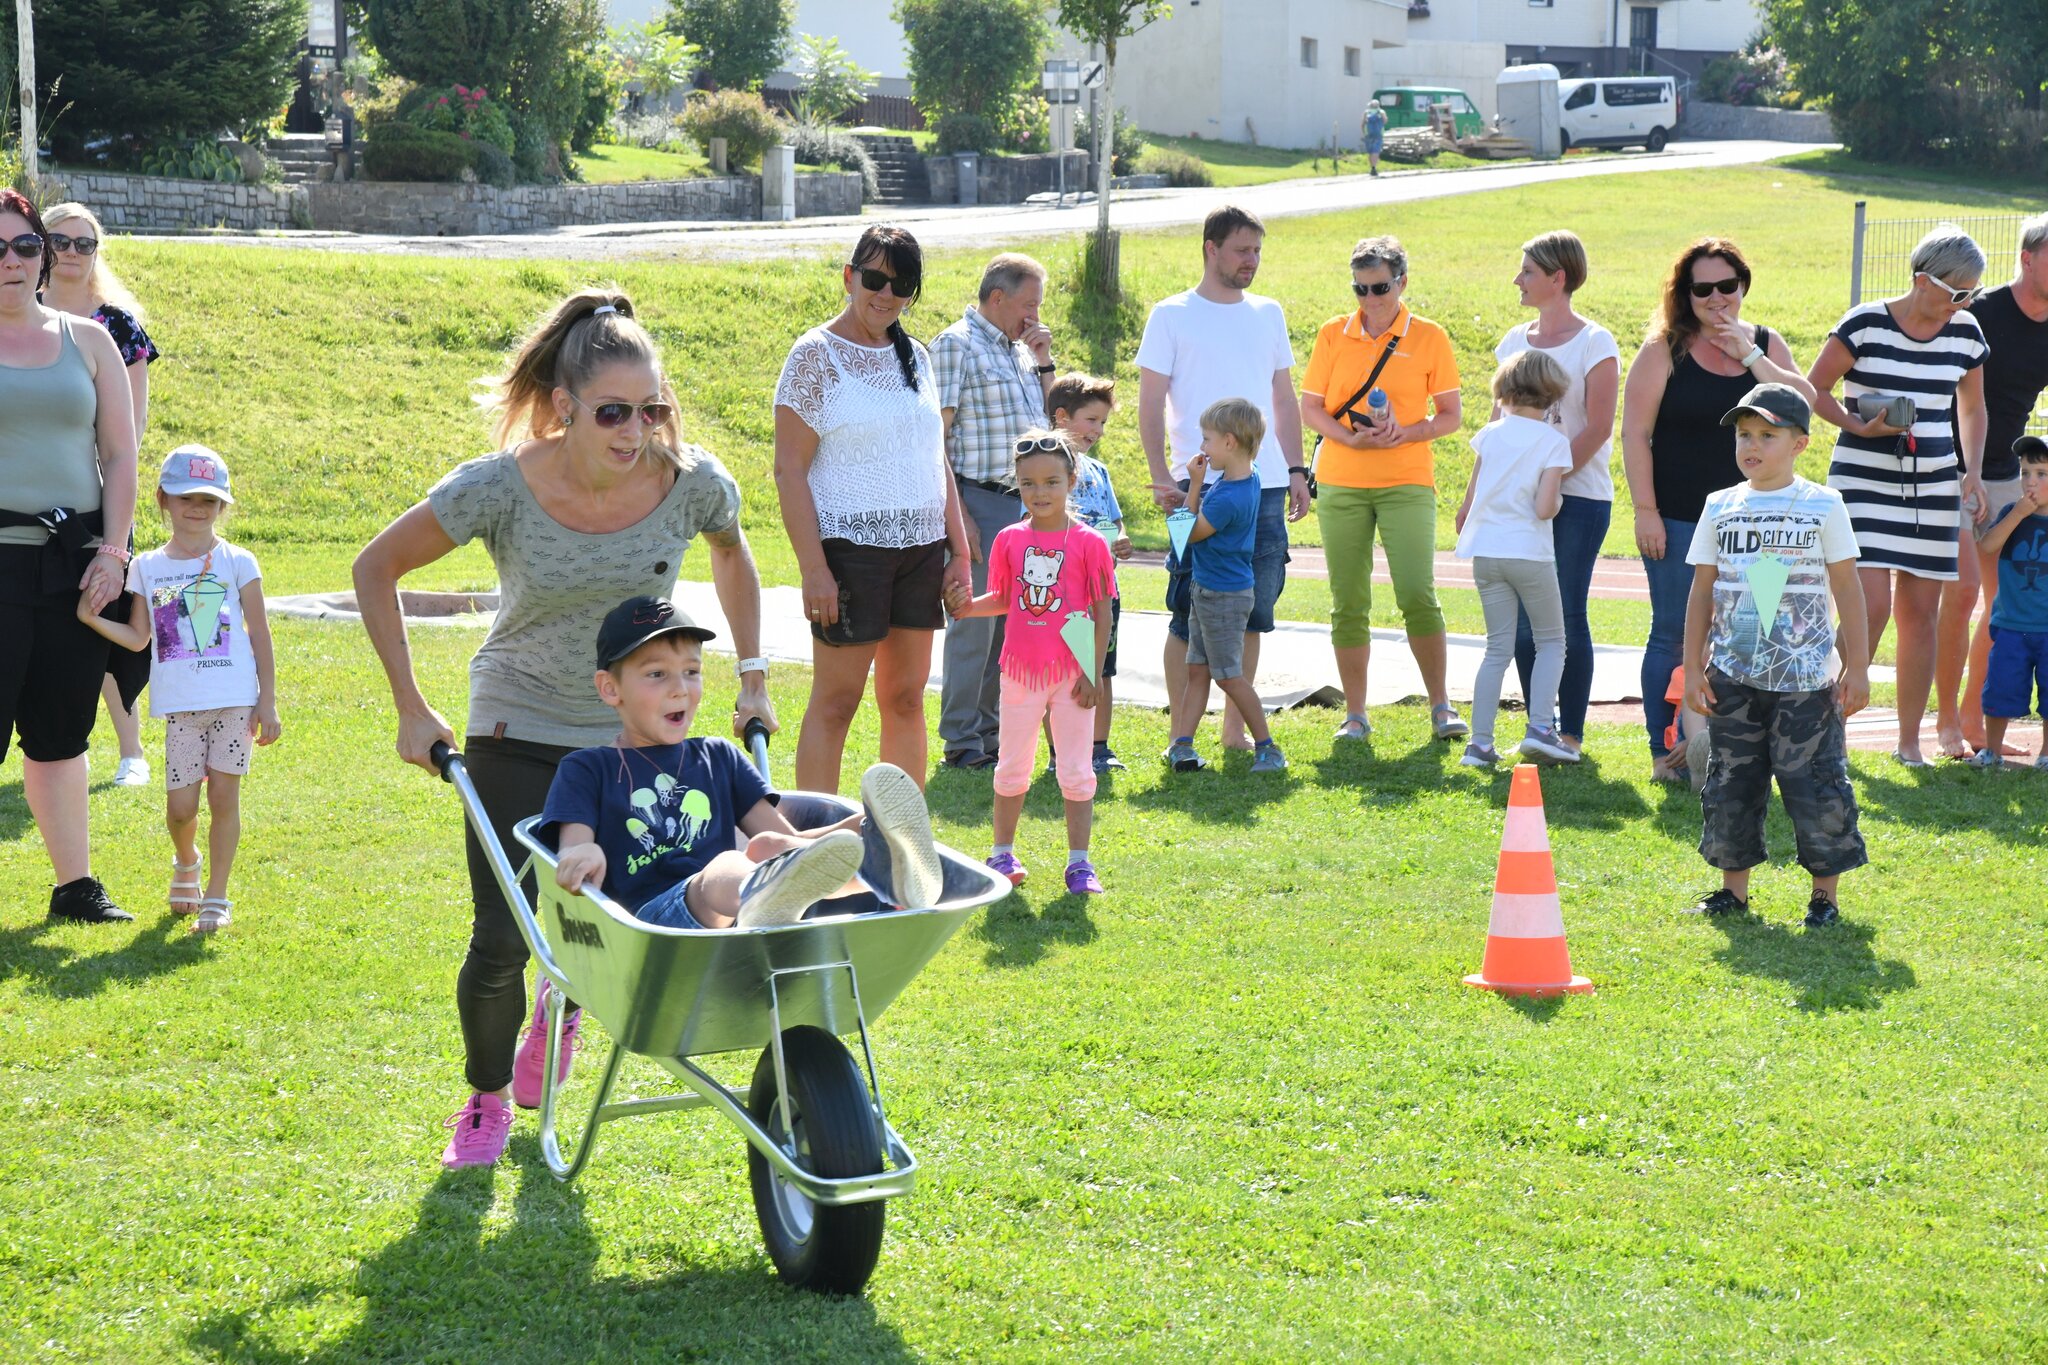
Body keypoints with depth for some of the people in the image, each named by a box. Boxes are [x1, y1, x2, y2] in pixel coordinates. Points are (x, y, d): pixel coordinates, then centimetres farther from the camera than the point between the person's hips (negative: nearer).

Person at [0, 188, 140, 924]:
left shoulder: (87, 340, 11)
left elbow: (119, 454, 10)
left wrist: (112, 550, 1)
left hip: (74, 564, 4)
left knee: (61, 734, 11)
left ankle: (76, 884, 18)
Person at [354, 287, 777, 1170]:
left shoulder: (691, 484, -15)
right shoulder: (502, 488, -21)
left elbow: (732, 553, 11)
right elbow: (375, 570, -7)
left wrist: (753, 679, 10)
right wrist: (411, 710, -8)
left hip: (639, 734, 2)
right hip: (520, 732, -2)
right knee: (503, 940, -6)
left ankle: (565, 1003, 40)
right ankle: (486, 1098, 23)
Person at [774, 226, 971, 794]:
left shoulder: (915, 357, 13)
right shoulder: (816, 356, -6)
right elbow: (789, 470, -10)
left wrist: (960, 553, 12)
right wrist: (813, 568, -17)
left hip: (921, 549, 6)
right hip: (850, 548, -6)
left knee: (906, 699, 9)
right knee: (835, 702, -4)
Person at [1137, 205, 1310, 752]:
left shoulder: (1267, 314, 14)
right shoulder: (1171, 315, 1)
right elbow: (1150, 403, -1)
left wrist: (1296, 469, 11)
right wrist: (1161, 476, -10)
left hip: (1264, 486, 5)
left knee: (1252, 612, 7)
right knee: (1190, 613, -4)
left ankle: (1236, 728, 17)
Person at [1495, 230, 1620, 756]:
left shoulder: (1594, 342, -5)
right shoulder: (1515, 340, 13)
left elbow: (1598, 428, -11)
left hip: (1578, 496, -6)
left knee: (1567, 615, -4)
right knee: (1524, 618, 4)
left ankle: (1571, 733, 5)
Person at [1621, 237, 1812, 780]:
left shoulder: (1766, 344, 8)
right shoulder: (1666, 349, -2)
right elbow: (1635, 432, -6)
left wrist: (1750, 356, -11)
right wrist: (1645, 510, -11)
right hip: (1678, 520, -3)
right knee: (1673, 634, 1)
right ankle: (1665, 751, 8)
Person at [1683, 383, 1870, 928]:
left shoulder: (1822, 506, -1)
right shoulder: (1720, 508, 7)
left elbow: (1847, 587, 1)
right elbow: (1703, 591, 10)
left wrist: (1857, 667, -1)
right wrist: (1694, 667, 6)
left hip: (1804, 679, -3)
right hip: (1733, 678, 3)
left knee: (1815, 786, -3)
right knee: (1729, 786, 6)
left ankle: (1825, 892, 9)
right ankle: (1733, 888, 19)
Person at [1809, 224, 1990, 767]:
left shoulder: (1966, 333, 5)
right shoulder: (1865, 325, -9)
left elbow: (1972, 408, 19)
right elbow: (1814, 389, -2)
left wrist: (1972, 473, 8)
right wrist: (1859, 427, -15)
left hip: (1933, 486, 4)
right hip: (1865, 480, -4)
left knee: (1921, 610, 4)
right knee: (1871, 604, -15)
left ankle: (1909, 741, 13)